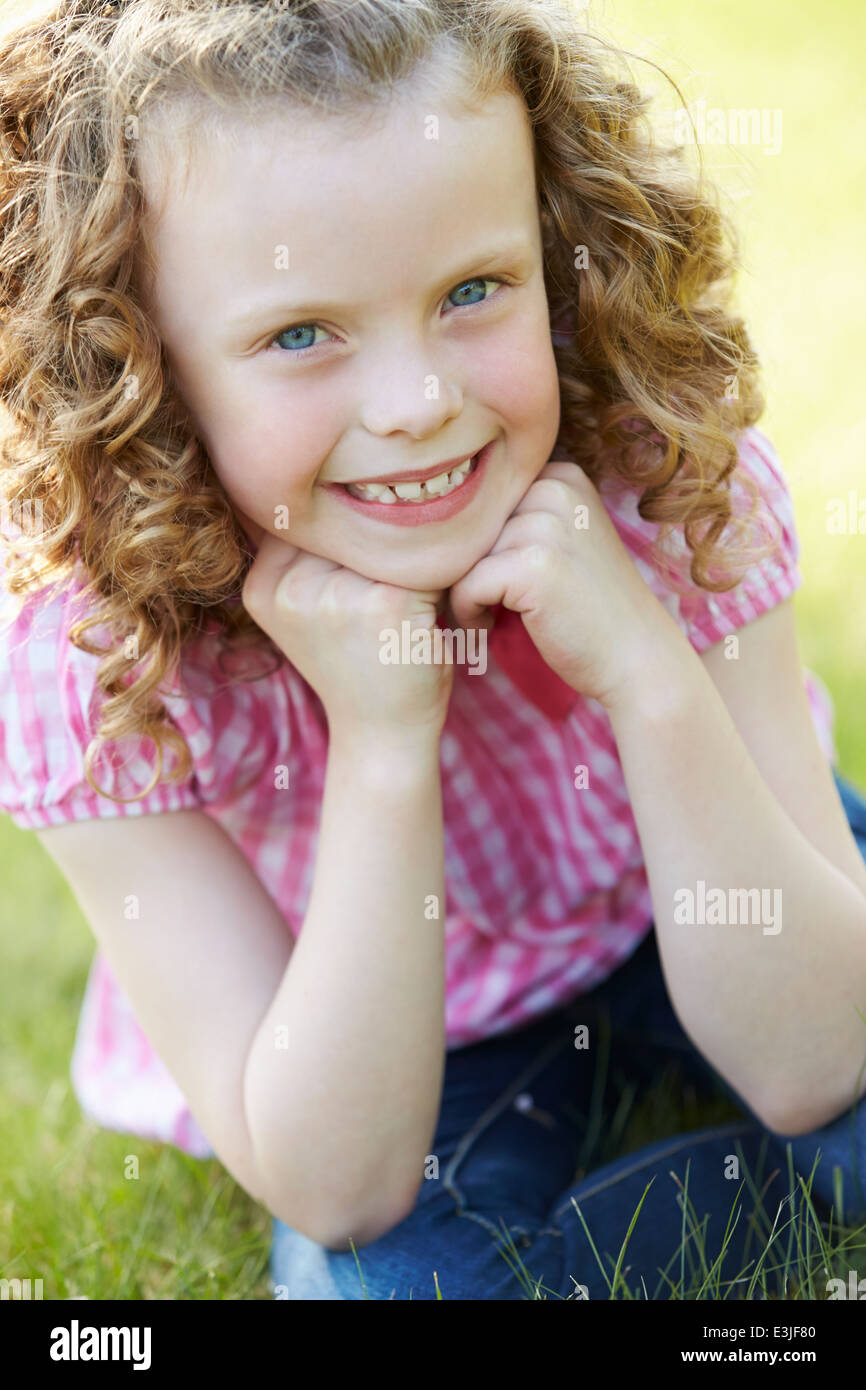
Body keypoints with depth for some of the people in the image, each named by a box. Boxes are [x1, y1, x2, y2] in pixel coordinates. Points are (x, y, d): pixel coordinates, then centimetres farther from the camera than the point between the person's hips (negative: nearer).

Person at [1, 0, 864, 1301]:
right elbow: (335, 1190, -26)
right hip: (360, 1068, -1)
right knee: (389, 1278, -29)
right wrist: (382, 744, -38)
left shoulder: (676, 480, -24)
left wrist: (652, 677, -38)